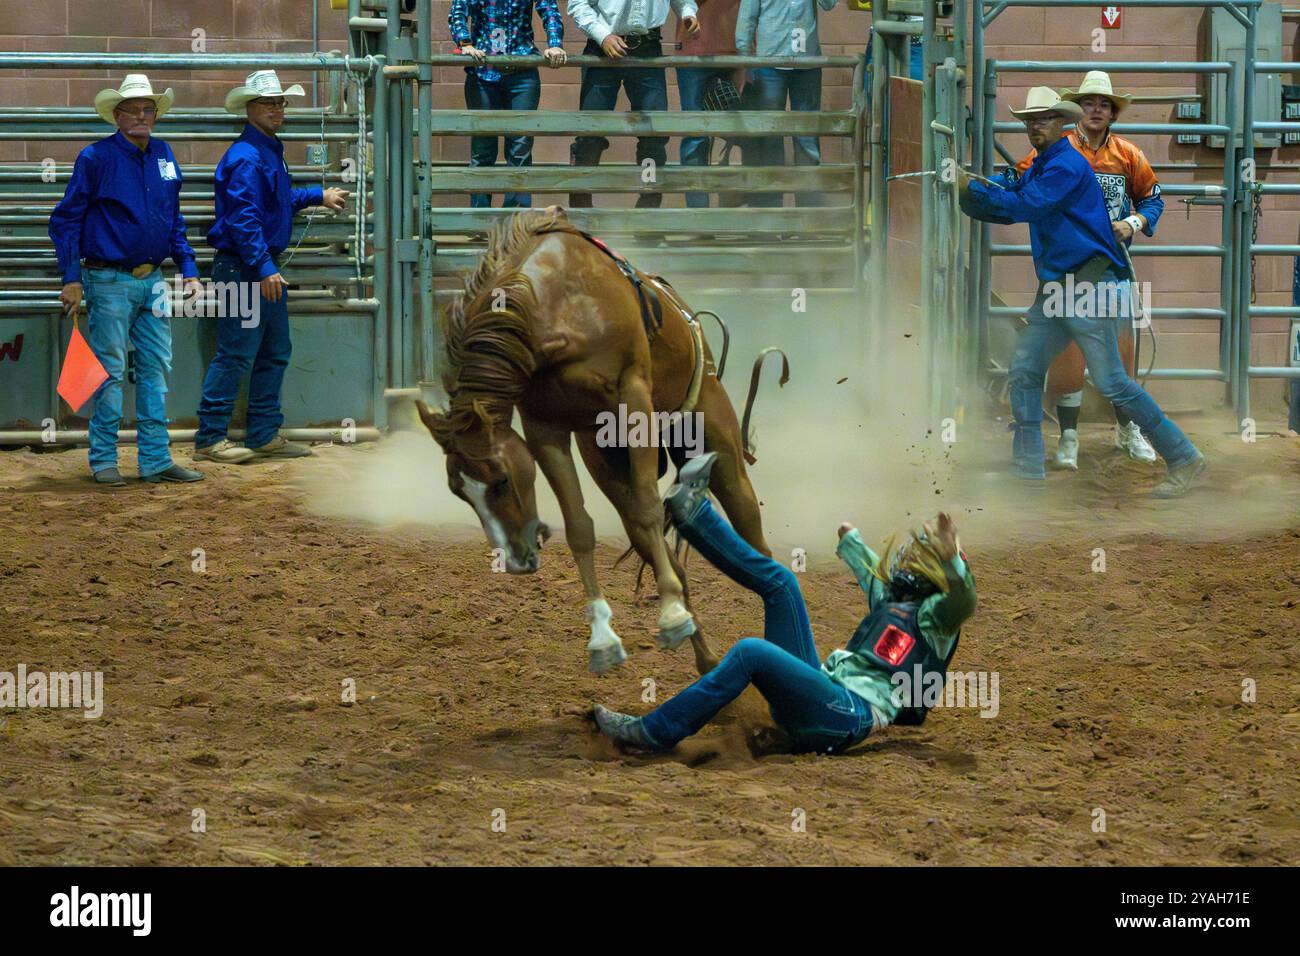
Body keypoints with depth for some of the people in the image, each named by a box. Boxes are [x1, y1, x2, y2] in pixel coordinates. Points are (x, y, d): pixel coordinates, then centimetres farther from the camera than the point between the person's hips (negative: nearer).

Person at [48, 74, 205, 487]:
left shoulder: (164, 156, 10)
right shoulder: (96, 158, -7)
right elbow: (65, 220, -6)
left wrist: (188, 270, 12)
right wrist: (71, 278, -11)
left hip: (152, 280, 6)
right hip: (109, 281, -6)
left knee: (156, 369, 7)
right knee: (110, 371, -2)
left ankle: (156, 459, 11)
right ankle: (103, 461, 5)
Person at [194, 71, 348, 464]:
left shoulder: (271, 151, 16)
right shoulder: (246, 157, -17)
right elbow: (243, 217, -24)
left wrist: (318, 196, 38)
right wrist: (263, 268, -26)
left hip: (266, 267, 11)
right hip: (241, 267, -11)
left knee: (275, 351, 14)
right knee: (236, 353, -9)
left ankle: (265, 434, 21)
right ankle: (210, 437, -4)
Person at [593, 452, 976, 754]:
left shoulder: (933, 615, 2)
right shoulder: (891, 598, 27)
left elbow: (962, 603, -23)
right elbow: (873, 574, 50)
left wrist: (952, 560, -41)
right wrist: (851, 540, 69)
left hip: (850, 715, -9)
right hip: (822, 685, 9)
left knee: (751, 652, -31)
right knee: (778, 581, 9)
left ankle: (654, 732, -27)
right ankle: (691, 510, 3)